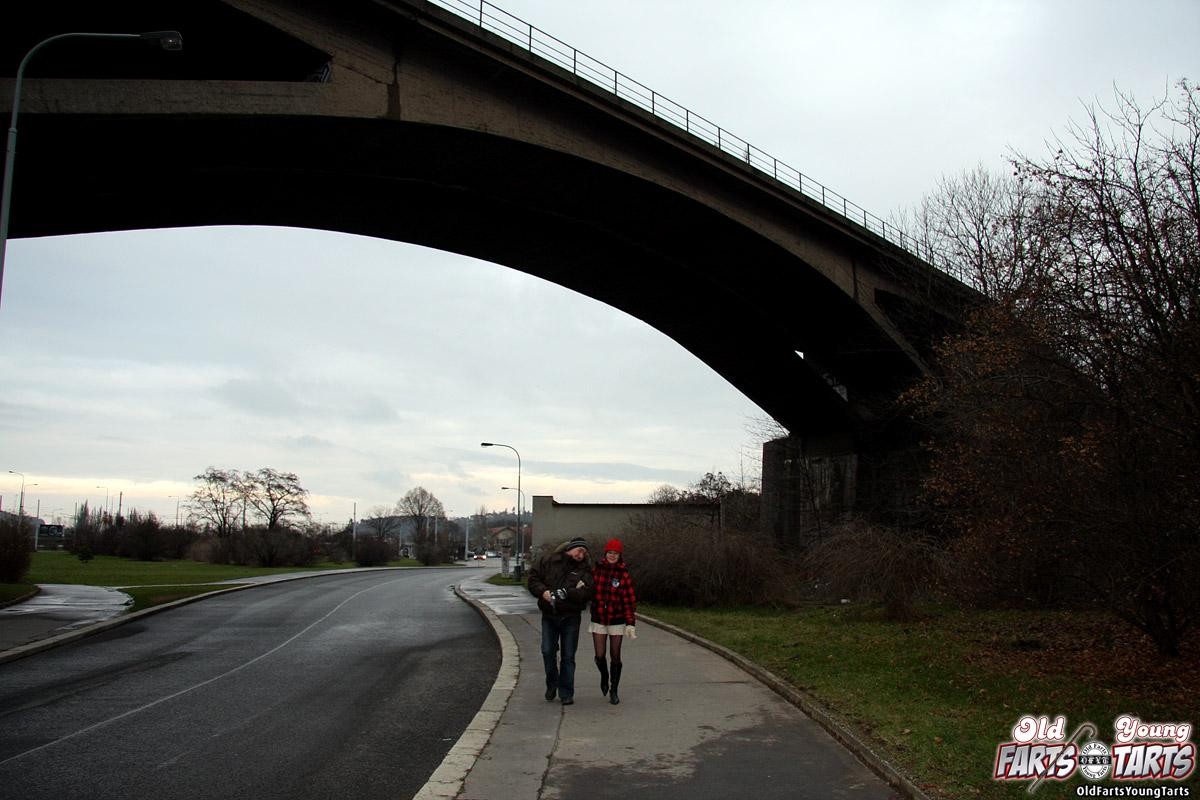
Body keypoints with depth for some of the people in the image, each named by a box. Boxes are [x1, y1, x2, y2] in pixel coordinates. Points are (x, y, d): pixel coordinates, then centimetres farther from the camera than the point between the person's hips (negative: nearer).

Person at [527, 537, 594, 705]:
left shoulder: (585, 570, 1)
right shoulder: (548, 562, 2)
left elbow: (587, 592, -13)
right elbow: (533, 577, 1)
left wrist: (566, 593, -24)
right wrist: (543, 592, -15)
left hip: (570, 617, 0)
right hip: (549, 616, 0)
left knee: (568, 656, 3)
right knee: (547, 651, -3)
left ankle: (566, 693, 12)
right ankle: (551, 685, 21)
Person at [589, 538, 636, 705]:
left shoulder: (624, 574, -6)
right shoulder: (596, 570, -1)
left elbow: (629, 600, -7)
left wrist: (631, 623, -12)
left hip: (617, 620, -1)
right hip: (598, 620, 1)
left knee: (615, 656, 4)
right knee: (600, 656, 0)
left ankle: (614, 691, 19)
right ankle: (604, 676, 33)